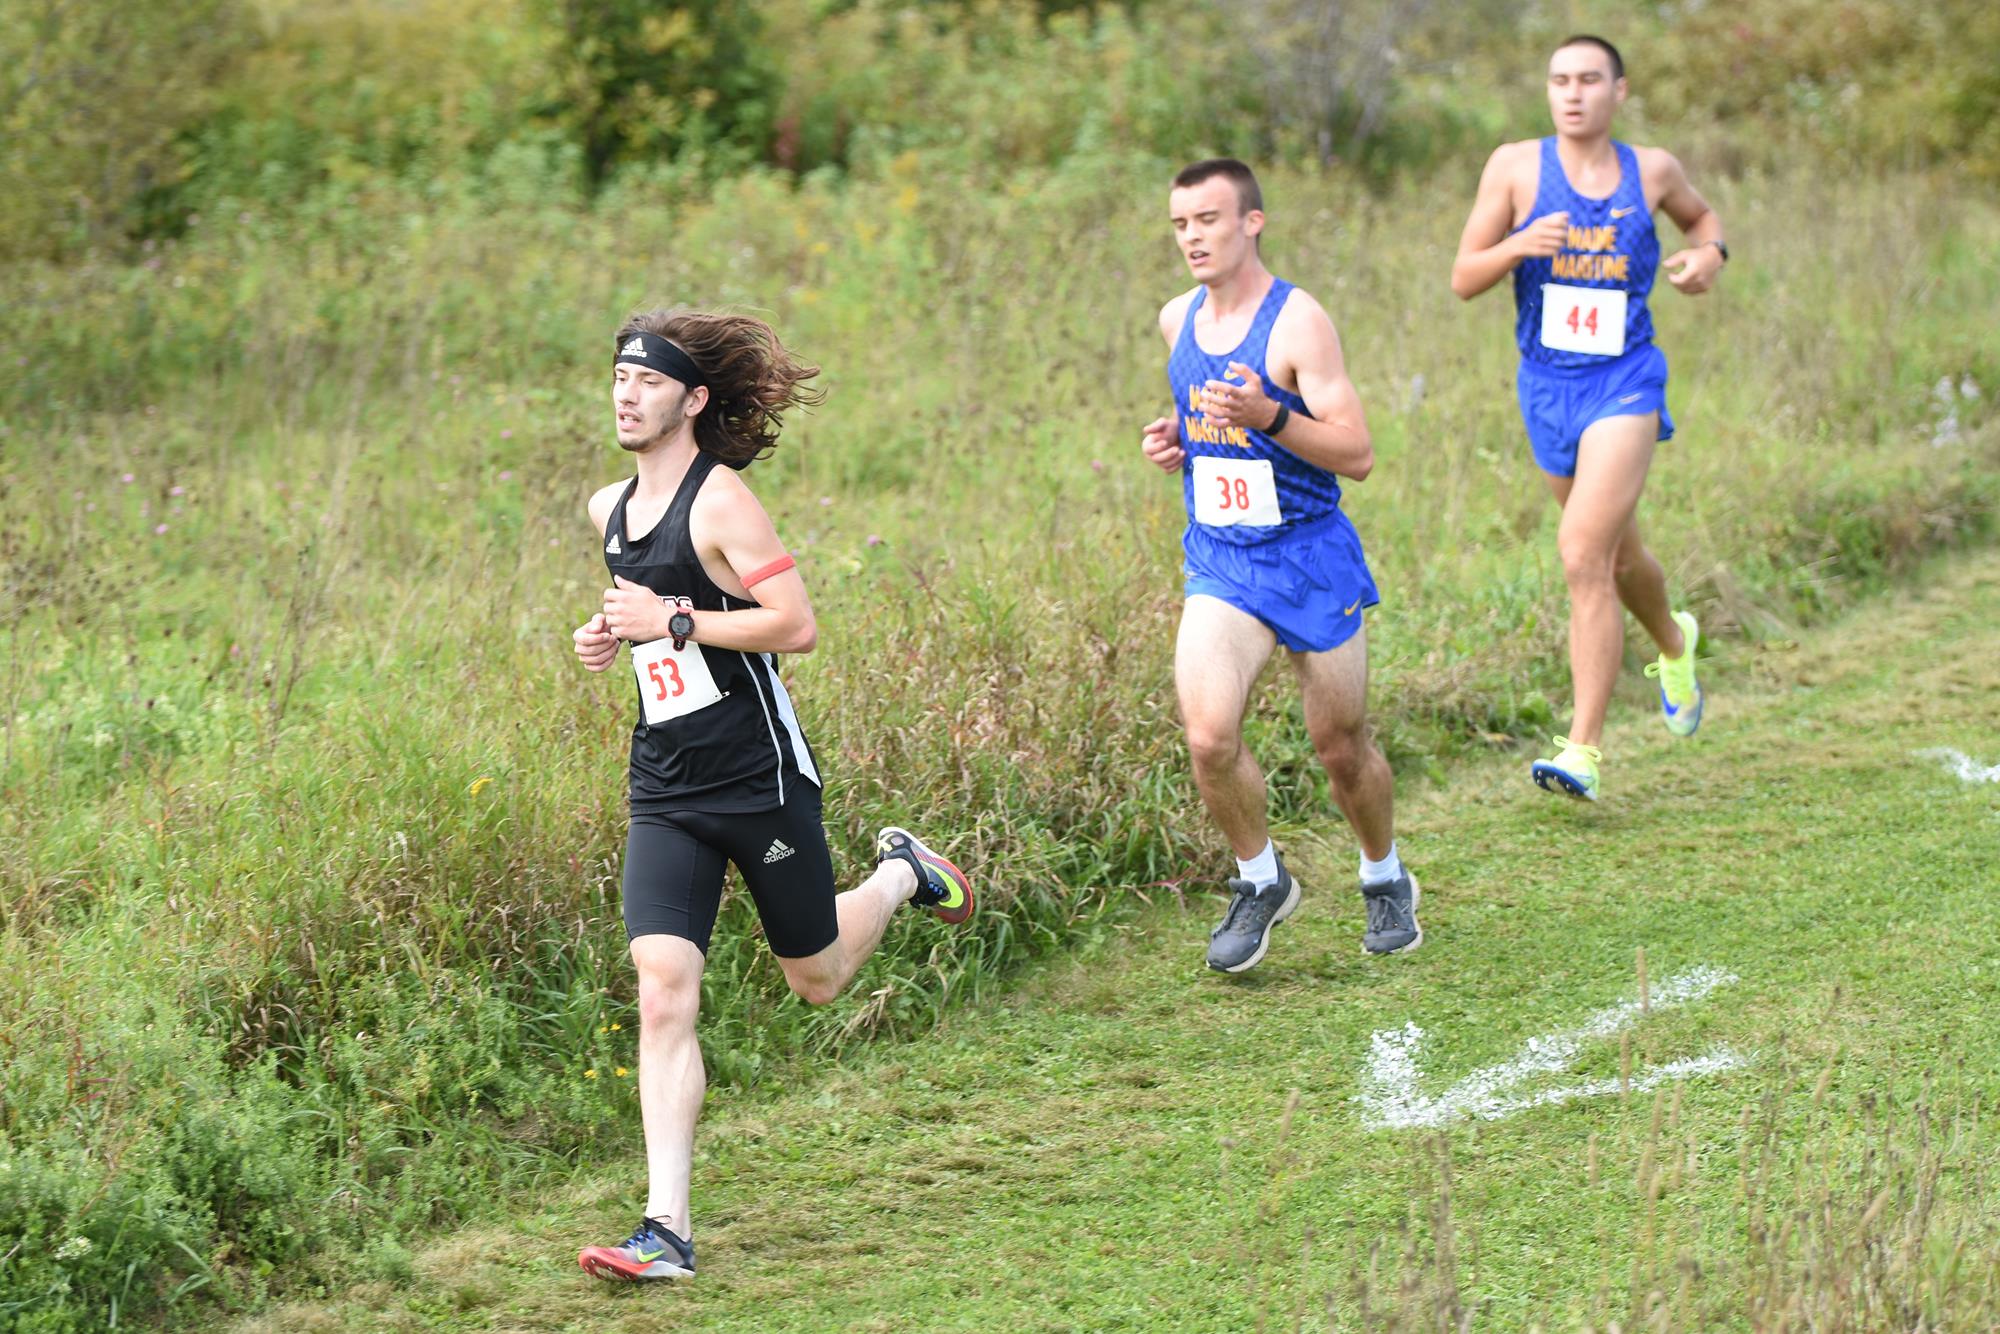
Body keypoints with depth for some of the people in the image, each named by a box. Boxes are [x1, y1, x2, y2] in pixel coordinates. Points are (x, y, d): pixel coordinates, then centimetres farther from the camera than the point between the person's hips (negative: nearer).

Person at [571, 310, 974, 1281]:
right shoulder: (609, 510, 9)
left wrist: (673, 624, -21)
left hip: (759, 779, -5)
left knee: (816, 979, 11)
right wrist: (613, 636, 8)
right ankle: (667, 1229, -15)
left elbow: (796, 624, -21)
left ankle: (901, 873, 44)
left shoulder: (718, 501, -14)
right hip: (665, 791, 5)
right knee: (663, 988, -11)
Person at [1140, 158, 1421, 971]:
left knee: (1341, 747, 9)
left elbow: (1357, 454, -19)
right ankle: (1260, 883, 7)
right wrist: (1177, 439, 3)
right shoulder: (1177, 321, 5)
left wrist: (1265, 417, -32)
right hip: (1220, 564, 4)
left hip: (1310, 559, -4)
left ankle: (1385, 880, 36)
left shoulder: (1298, 323, -14)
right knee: (1209, 738, -16)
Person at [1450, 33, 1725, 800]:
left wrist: (1710, 252, 0)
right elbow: (1463, 281, -3)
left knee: (1584, 551, -19)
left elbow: (1700, 215, 23)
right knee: (1617, 553, 19)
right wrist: (1516, 246, -22)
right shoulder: (1516, 167, -2)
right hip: (1547, 385, 3)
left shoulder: (1650, 170, 0)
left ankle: (1585, 750, -19)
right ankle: (1675, 645, 54)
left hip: (1623, 382, -3)